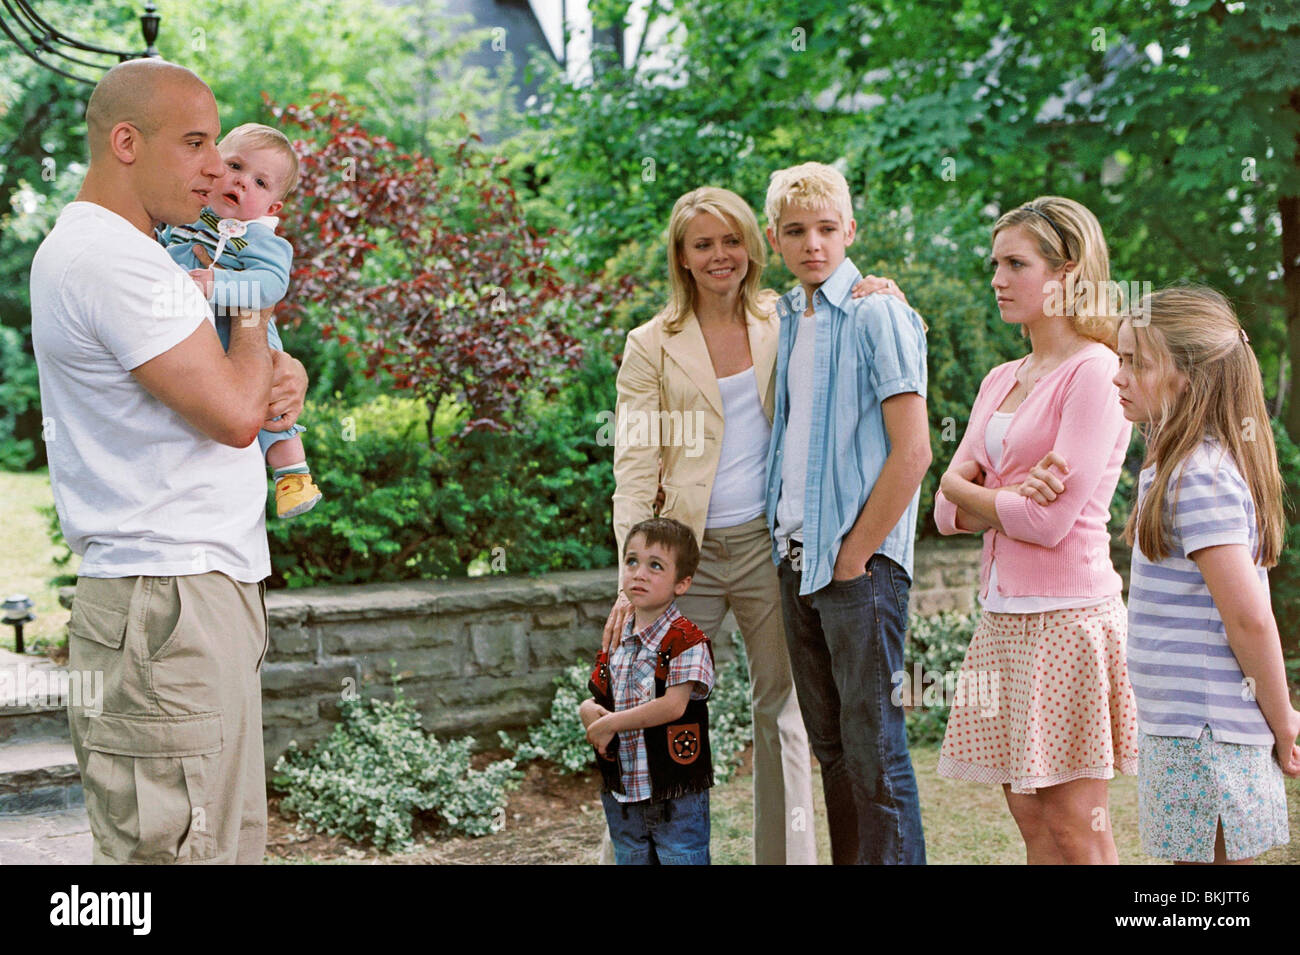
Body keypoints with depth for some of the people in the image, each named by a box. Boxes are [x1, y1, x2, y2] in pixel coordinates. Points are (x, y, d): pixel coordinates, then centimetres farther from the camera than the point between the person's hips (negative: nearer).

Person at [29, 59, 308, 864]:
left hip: (207, 591, 11)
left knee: (231, 839, 12)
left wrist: (282, 374, 0)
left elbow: (218, 388, 24)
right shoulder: (112, 261, -15)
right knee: (179, 847, -9)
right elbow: (236, 414, -20)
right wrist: (253, 311, -1)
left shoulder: (117, 249, 19)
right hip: (166, 606, -11)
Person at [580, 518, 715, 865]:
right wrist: (588, 710, -7)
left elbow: (673, 705, -22)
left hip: (677, 797, -6)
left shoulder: (688, 641, -13)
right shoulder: (617, 642, 7)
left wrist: (609, 723, -16)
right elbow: (598, 697, 17)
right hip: (621, 795, 6)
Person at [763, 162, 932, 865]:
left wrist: (854, 553, -12)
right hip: (795, 556, 8)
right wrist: (789, 544, 12)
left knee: (873, 746, -5)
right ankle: (848, 862, 23)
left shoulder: (877, 313, -10)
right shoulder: (786, 320, 14)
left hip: (860, 563, -8)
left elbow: (912, 451, -16)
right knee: (829, 746, 14)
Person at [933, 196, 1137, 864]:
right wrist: (1012, 497, -11)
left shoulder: (1095, 372, -9)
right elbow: (948, 510, 9)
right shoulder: (1001, 380, 15)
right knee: (1028, 814, 10)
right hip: (1004, 613, 8)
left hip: (1066, 615, -8)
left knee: (1073, 824, -2)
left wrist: (973, 491, 0)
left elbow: (1051, 521, -16)